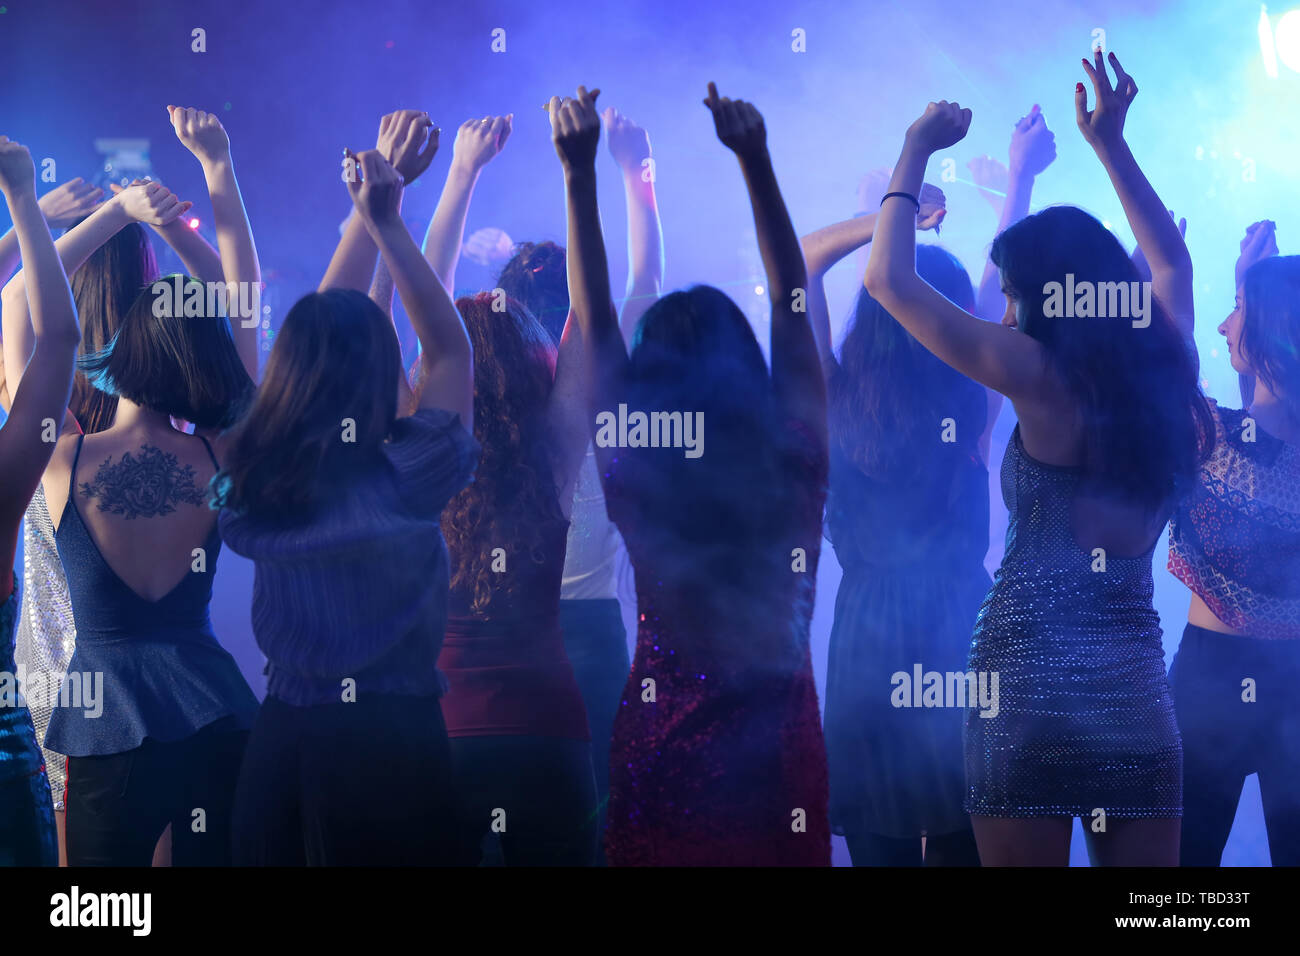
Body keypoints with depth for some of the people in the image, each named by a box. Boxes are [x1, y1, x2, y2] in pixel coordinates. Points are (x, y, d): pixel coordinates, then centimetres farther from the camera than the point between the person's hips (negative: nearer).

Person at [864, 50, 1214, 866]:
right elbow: (1172, 260, 30)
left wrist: (917, 150, 7)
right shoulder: (1169, 371, 8)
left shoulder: (1044, 379, -7)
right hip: (1138, 687, 5)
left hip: (1031, 682, -5)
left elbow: (890, 279, -5)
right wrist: (1111, 144, 34)